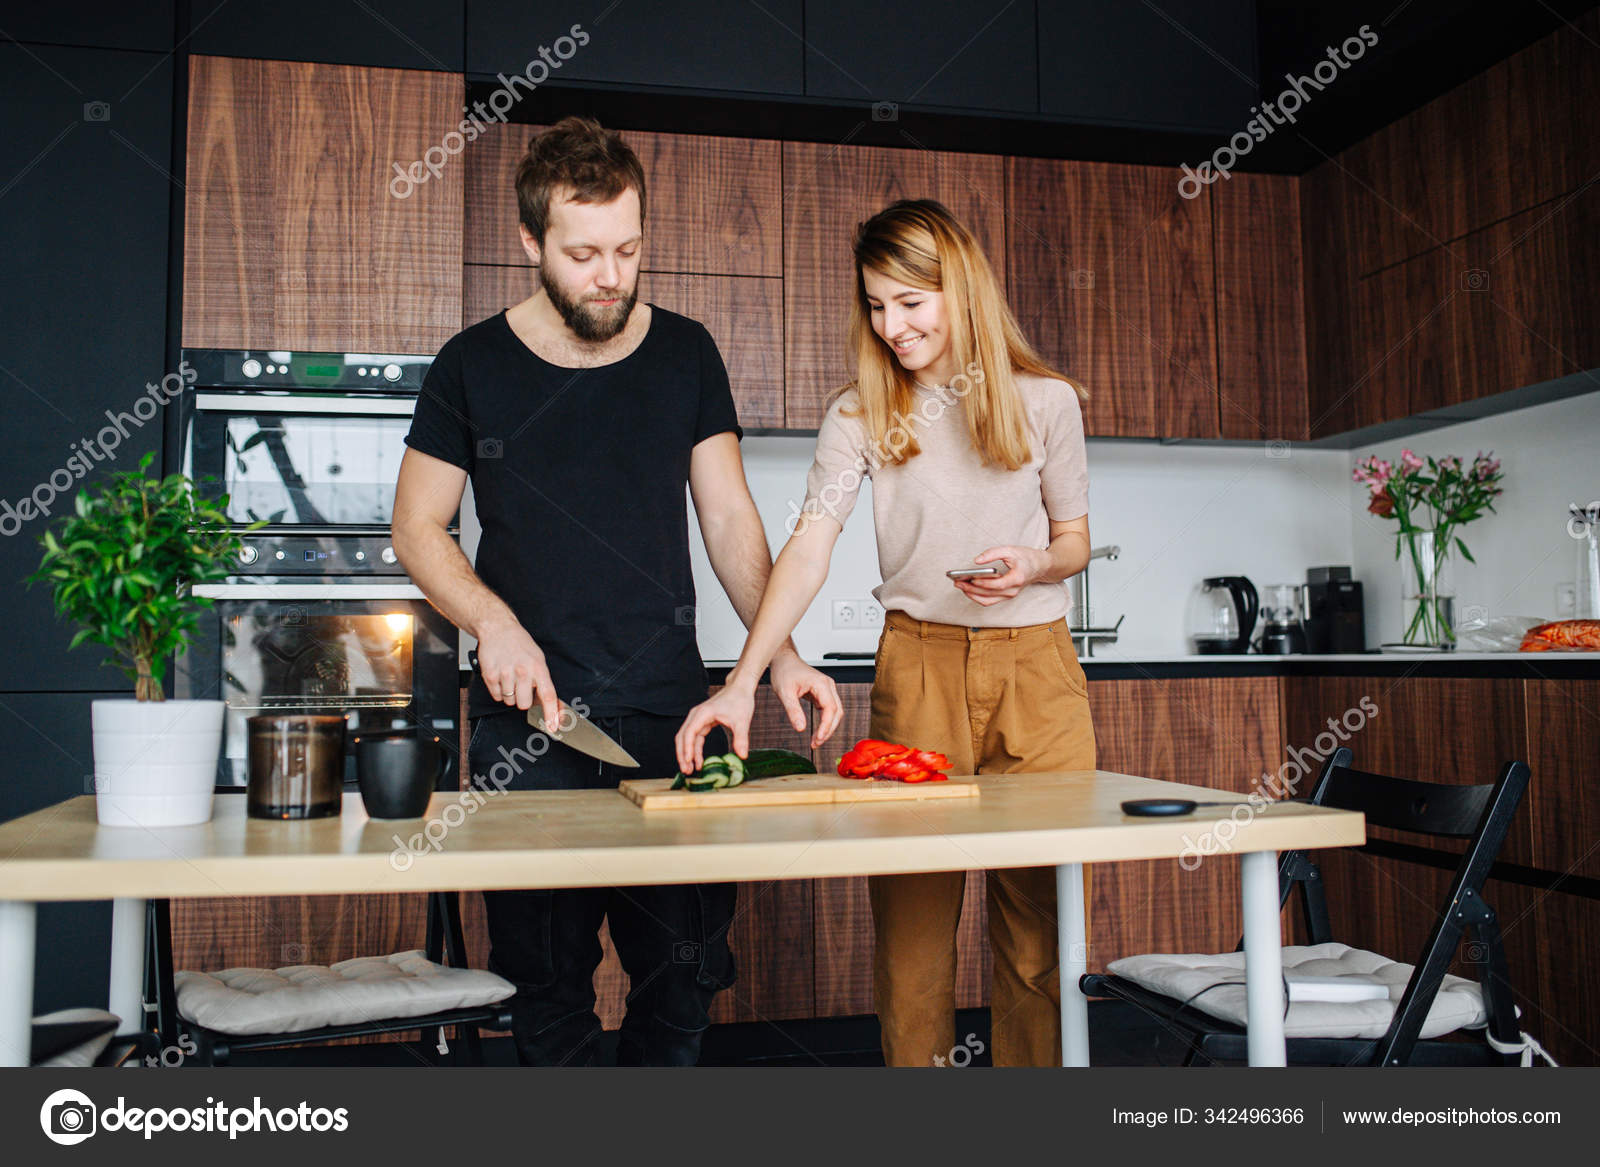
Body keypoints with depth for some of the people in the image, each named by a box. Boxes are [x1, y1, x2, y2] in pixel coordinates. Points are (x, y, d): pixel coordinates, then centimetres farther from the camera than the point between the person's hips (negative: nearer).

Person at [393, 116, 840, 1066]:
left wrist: (780, 654, -5)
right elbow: (418, 527, 8)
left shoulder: (685, 354, 8)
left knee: (688, 971, 4)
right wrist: (494, 622, -10)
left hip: (671, 711, 2)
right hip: (528, 718, -1)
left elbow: (729, 516, 7)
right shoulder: (475, 365, 3)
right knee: (547, 983, 4)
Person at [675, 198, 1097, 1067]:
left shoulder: (1045, 401, 4)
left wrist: (1031, 564, -12)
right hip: (918, 662, 0)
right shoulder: (858, 414, 1)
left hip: (1037, 665, 1)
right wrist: (742, 681, -22)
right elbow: (809, 547, -10)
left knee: (1039, 904, 4)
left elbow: (1076, 541, 12)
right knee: (911, 906, 0)